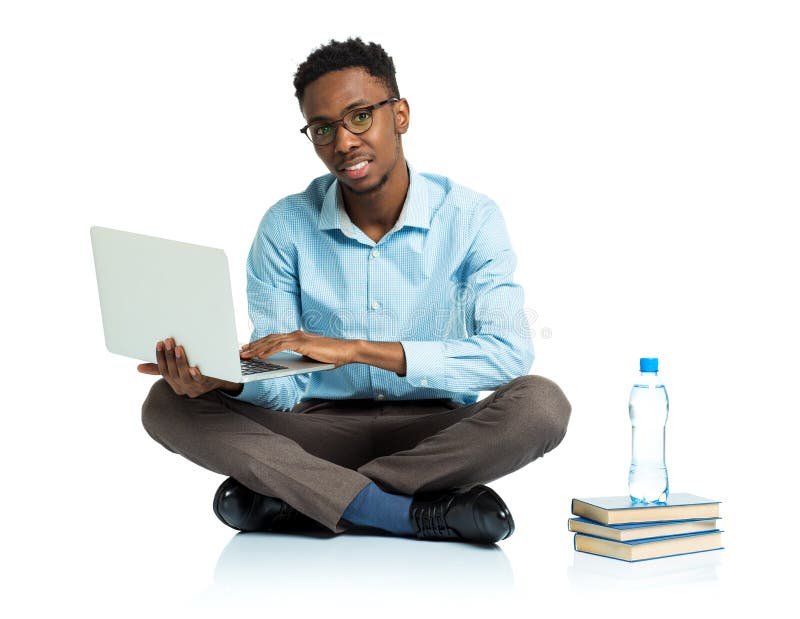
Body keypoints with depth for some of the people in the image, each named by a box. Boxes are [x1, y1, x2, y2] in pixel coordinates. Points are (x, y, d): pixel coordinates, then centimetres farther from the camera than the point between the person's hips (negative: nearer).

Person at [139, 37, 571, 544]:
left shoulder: (470, 219, -8)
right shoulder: (286, 226, -3)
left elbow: (510, 353, -23)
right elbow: (281, 387, -5)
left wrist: (355, 349, -32)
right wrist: (226, 378, -30)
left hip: (435, 433, -1)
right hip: (321, 430, 2)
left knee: (540, 403, -31)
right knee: (168, 405, -20)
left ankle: (295, 499, -23)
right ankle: (412, 513, -28)